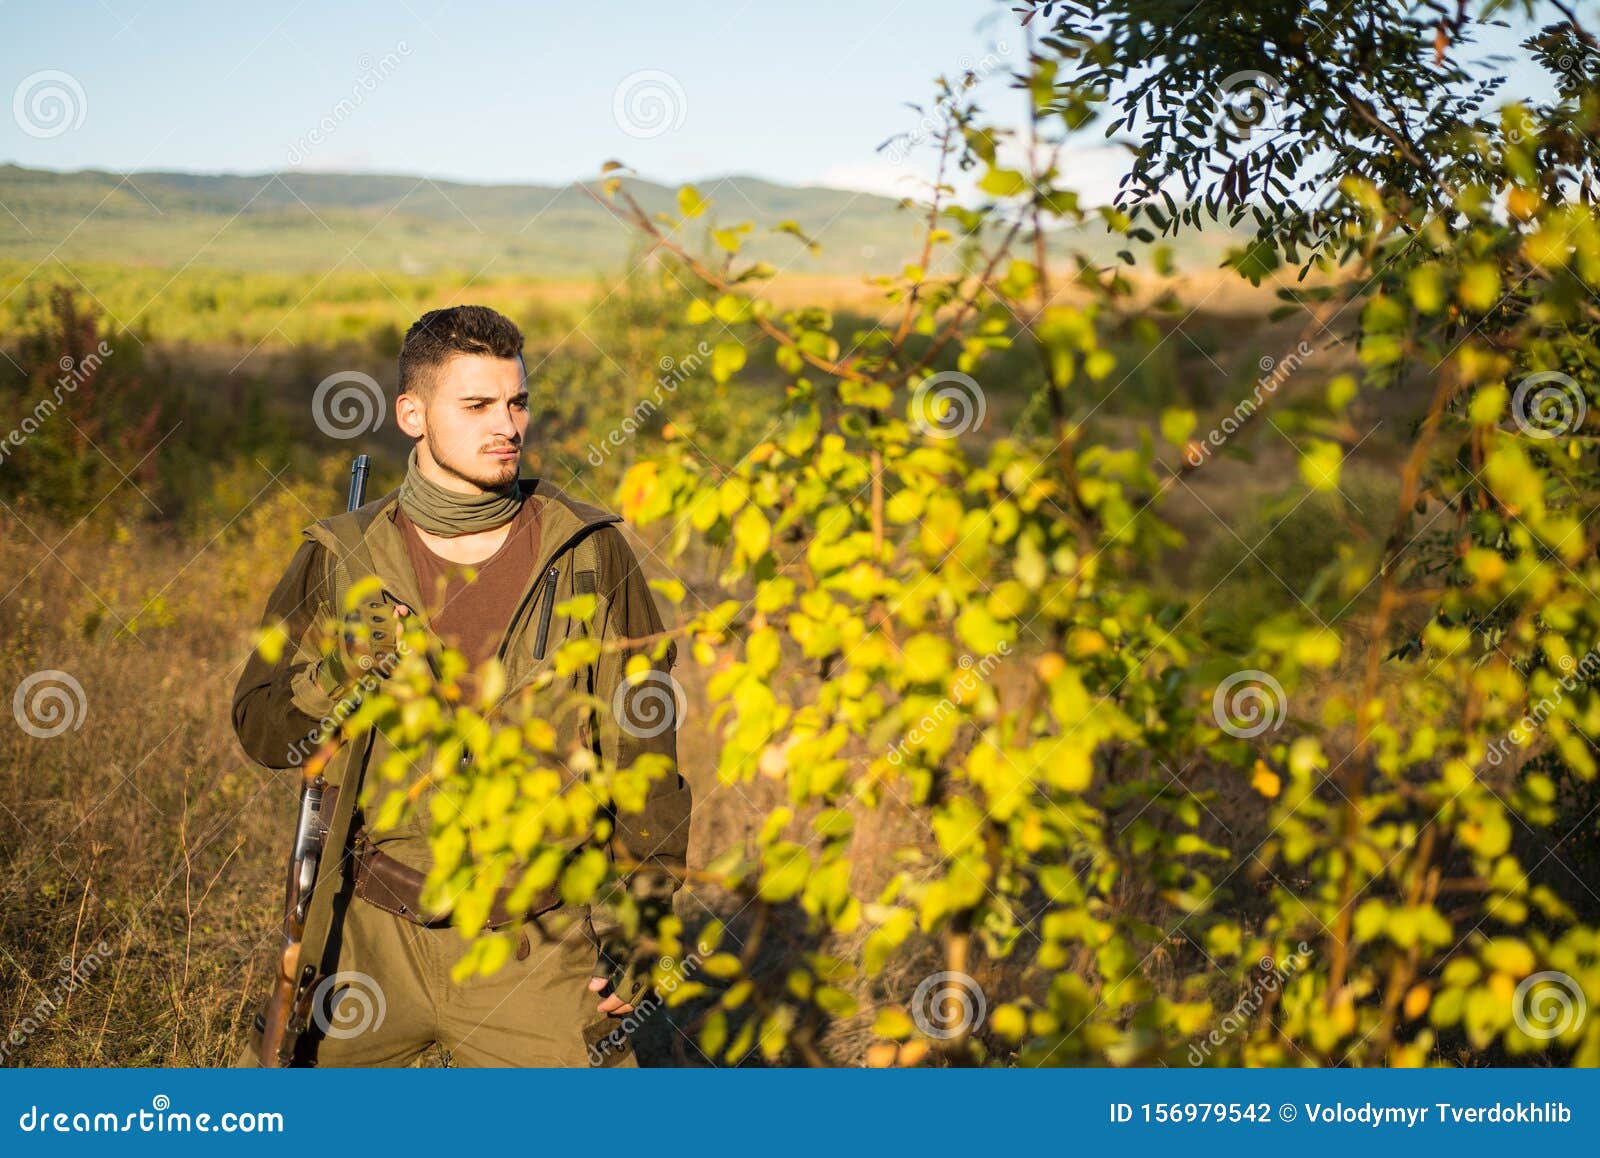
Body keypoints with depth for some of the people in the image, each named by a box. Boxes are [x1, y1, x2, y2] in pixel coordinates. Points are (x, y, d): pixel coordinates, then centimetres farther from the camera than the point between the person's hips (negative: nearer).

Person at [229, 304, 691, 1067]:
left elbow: (643, 759, 0)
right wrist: (336, 678, -16)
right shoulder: (343, 558, 1)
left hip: (530, 948, -1)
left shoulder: (590, 556, -2)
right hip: (368, 931, 2)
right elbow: (260, 729, 5)